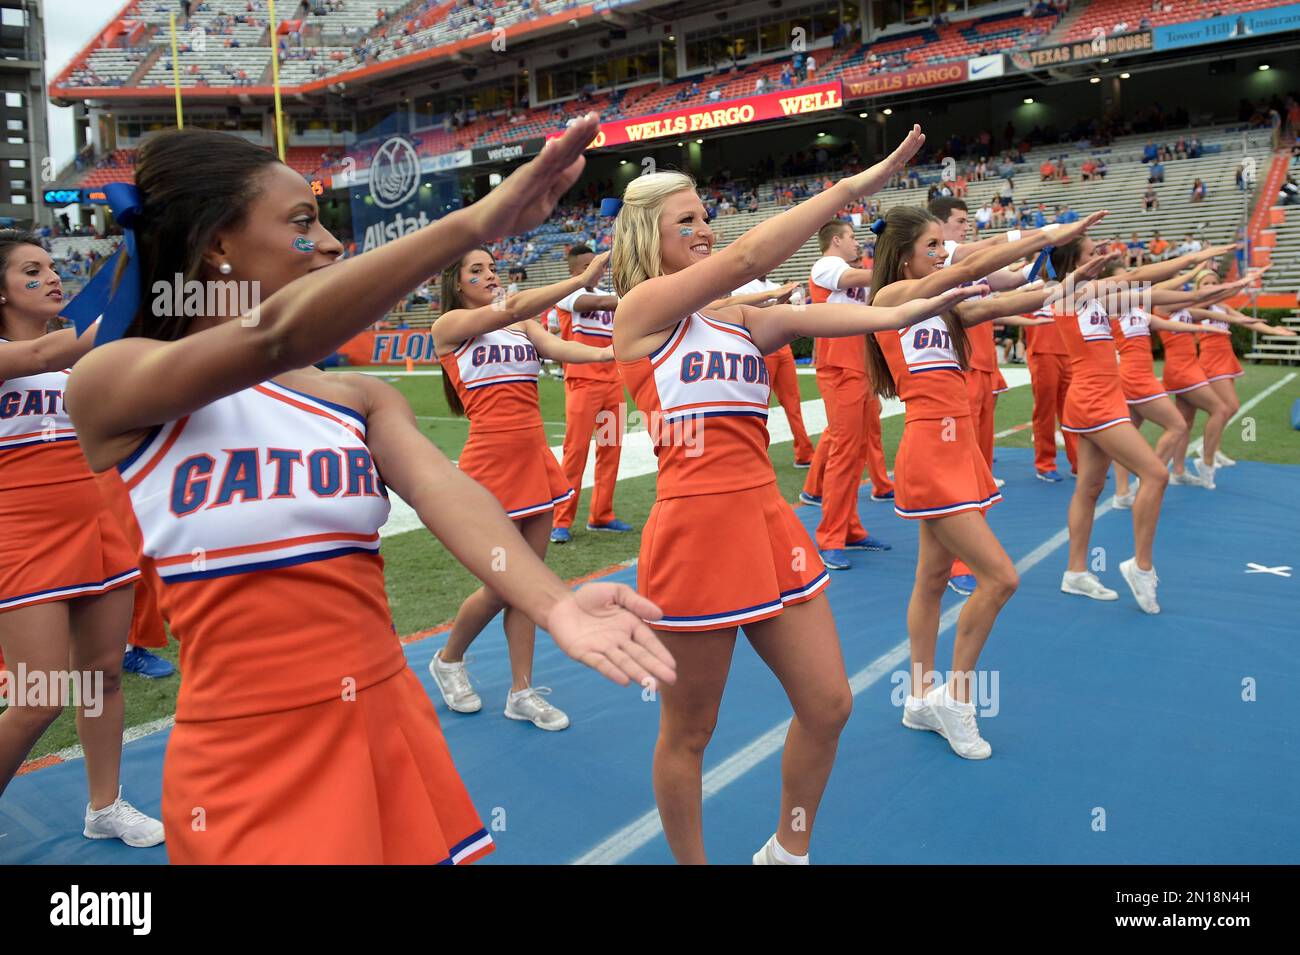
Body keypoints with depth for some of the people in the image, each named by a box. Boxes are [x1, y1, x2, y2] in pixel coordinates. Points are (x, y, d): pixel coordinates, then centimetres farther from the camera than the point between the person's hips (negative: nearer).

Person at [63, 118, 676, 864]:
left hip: (390, 729, 5)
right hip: (246, 762, -4)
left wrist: (552, 603, -34)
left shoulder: (361, 399, 5)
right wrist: (474, 224, -38)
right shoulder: (112, 386, -9)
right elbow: (275, 338, -29)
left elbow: (443, 492, -16)